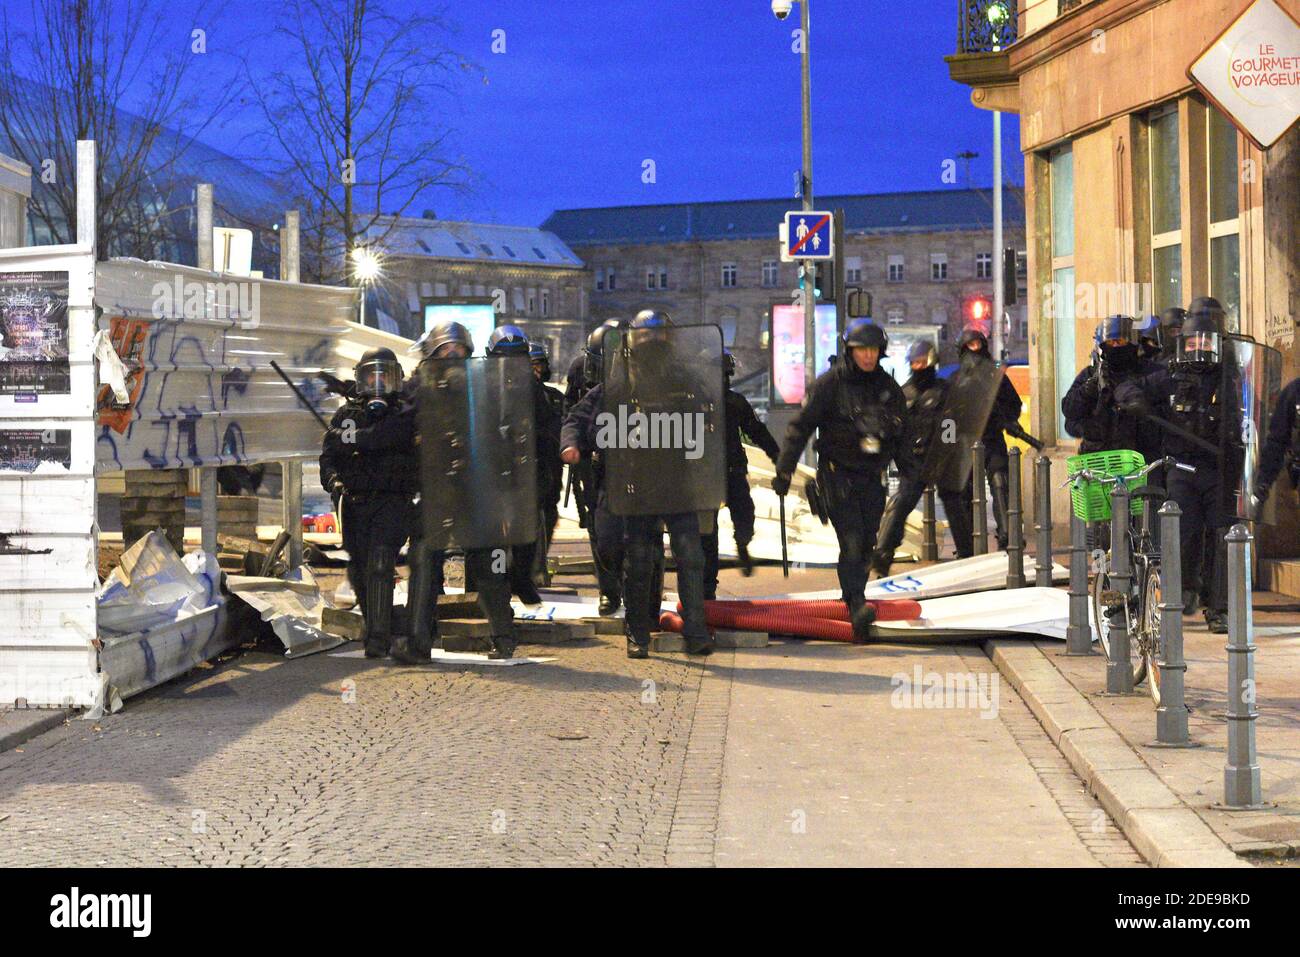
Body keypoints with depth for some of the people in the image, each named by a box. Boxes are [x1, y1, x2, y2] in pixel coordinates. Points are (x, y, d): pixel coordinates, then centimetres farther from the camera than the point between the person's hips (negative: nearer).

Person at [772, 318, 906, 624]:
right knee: (852, 541, -15)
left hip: (872, 475, 5)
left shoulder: (888, 387, 7)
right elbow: (800, 427, -6)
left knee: (867, 542, 7)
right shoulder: (830, 383, -8)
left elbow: (901, 434, 18)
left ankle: (853, 596, 22)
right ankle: (856, 603, -14)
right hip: (838, 471, -5)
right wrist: (783, 470, -8)